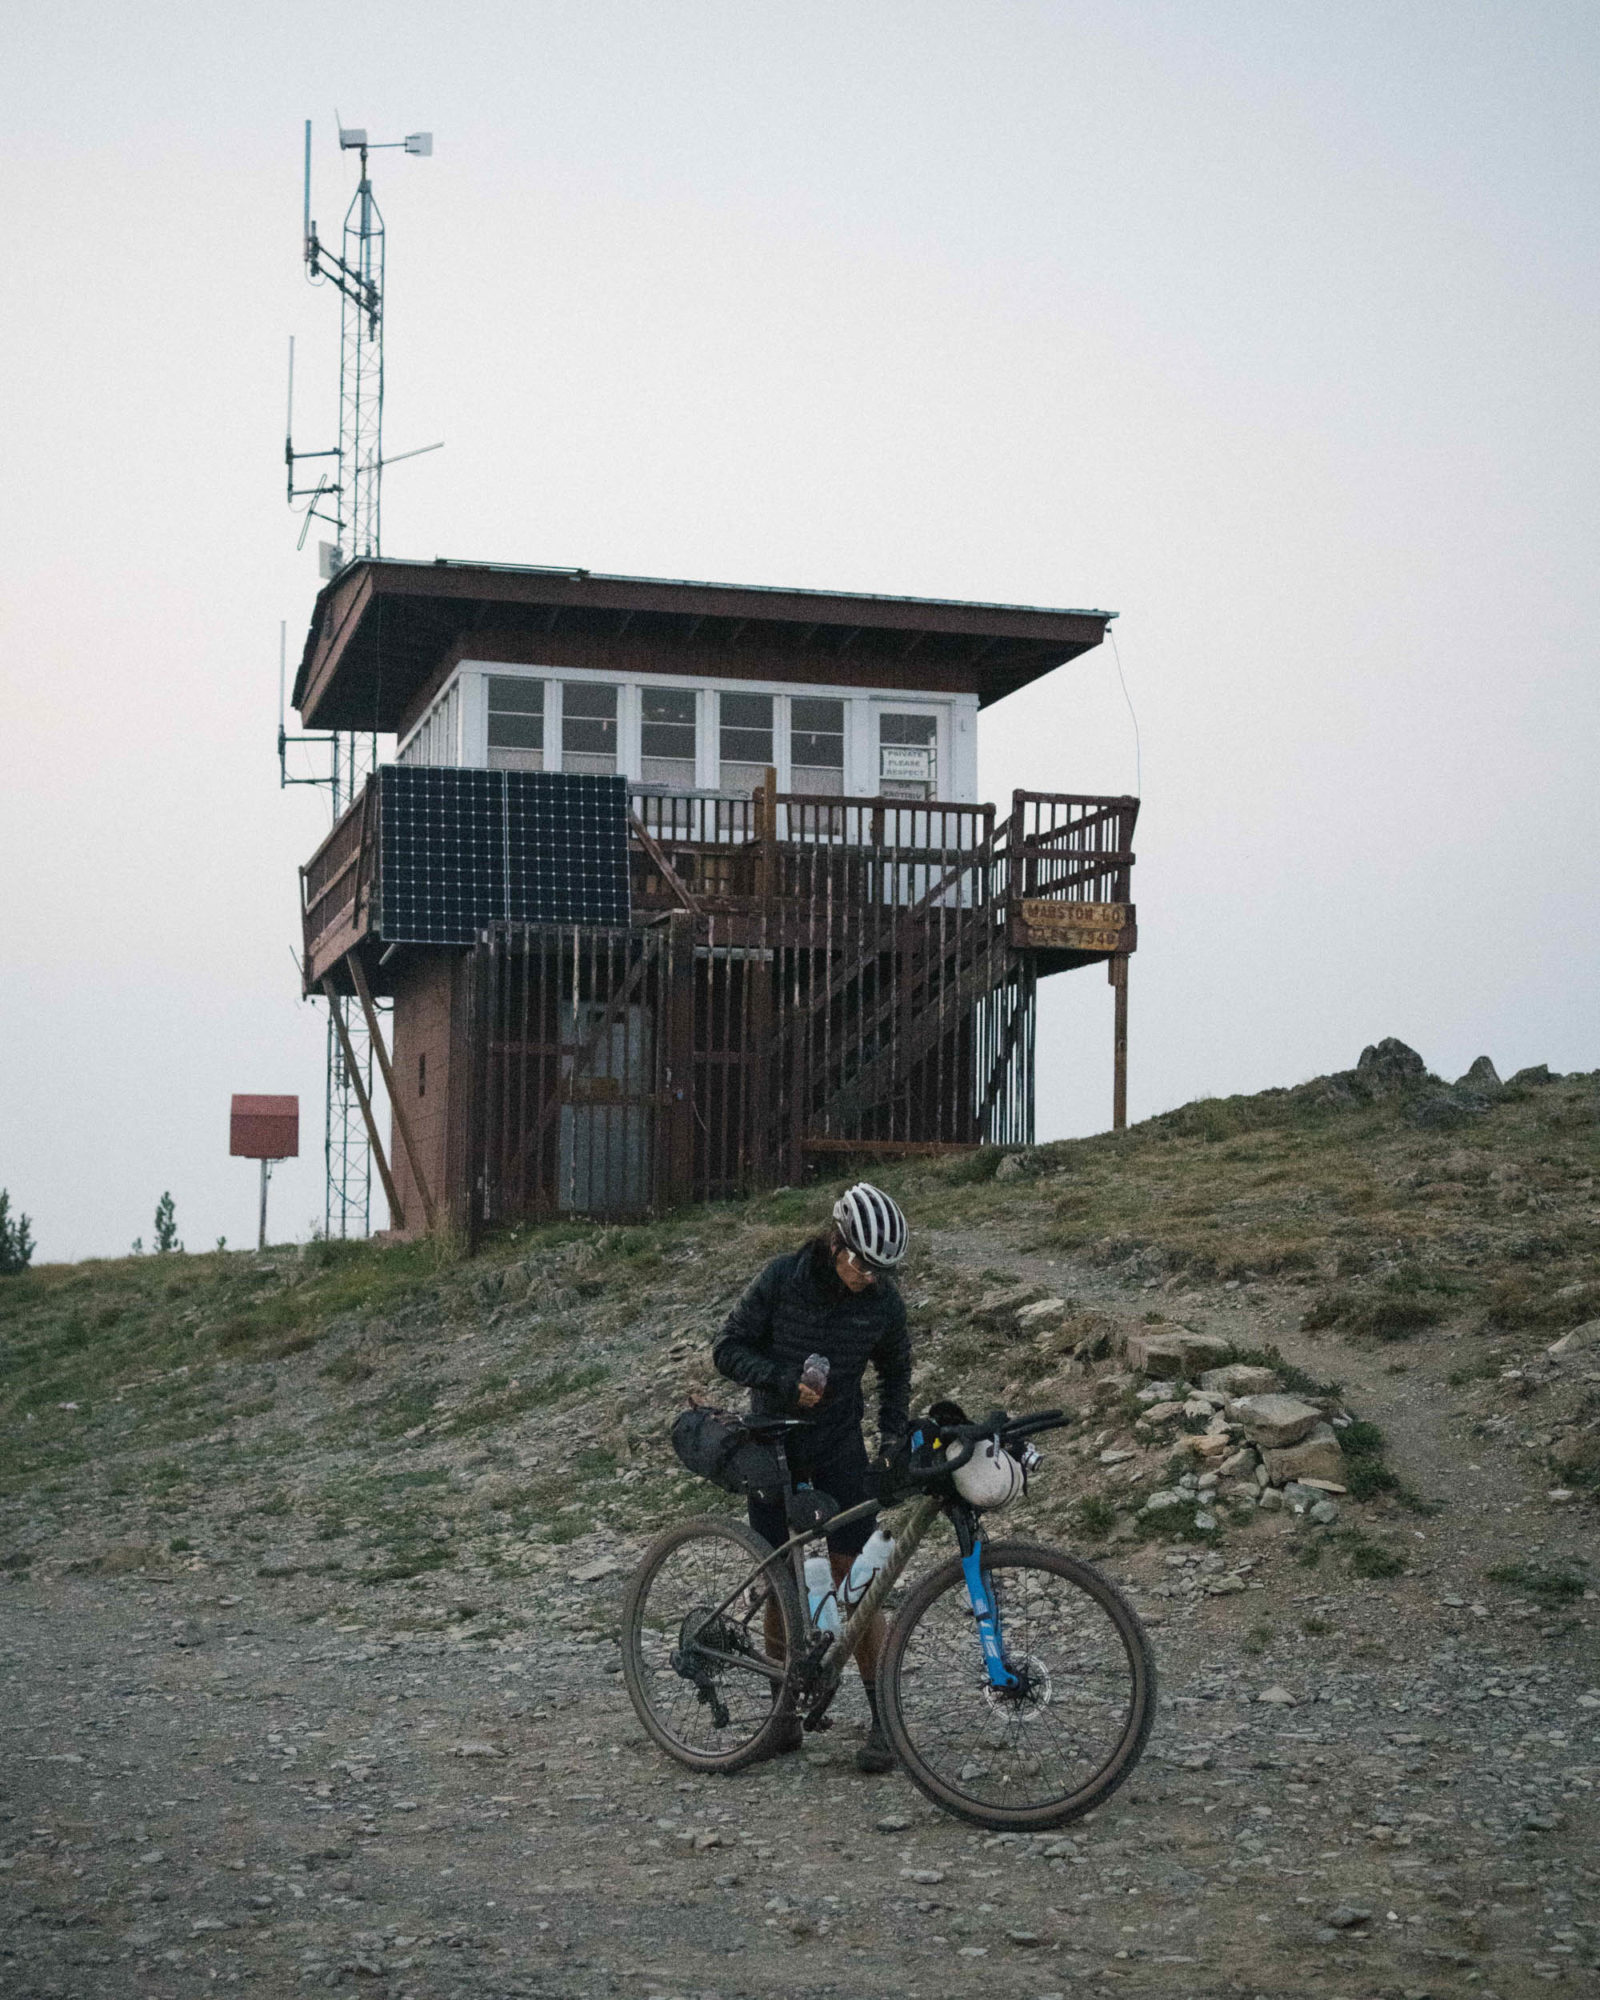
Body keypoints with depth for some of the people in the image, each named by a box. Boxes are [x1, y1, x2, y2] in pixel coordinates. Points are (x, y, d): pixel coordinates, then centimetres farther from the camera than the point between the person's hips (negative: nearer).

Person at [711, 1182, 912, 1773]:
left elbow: (895, 1372, 11)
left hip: (840, 1448, 0)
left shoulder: (884, 1300, -6)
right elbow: (727, 1350, -8)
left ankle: (884, 1719, -1)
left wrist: (892, 1438, -1)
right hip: (772, 1445, 0)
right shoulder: (782, 1278, -13)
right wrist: (785, 1380, -22)